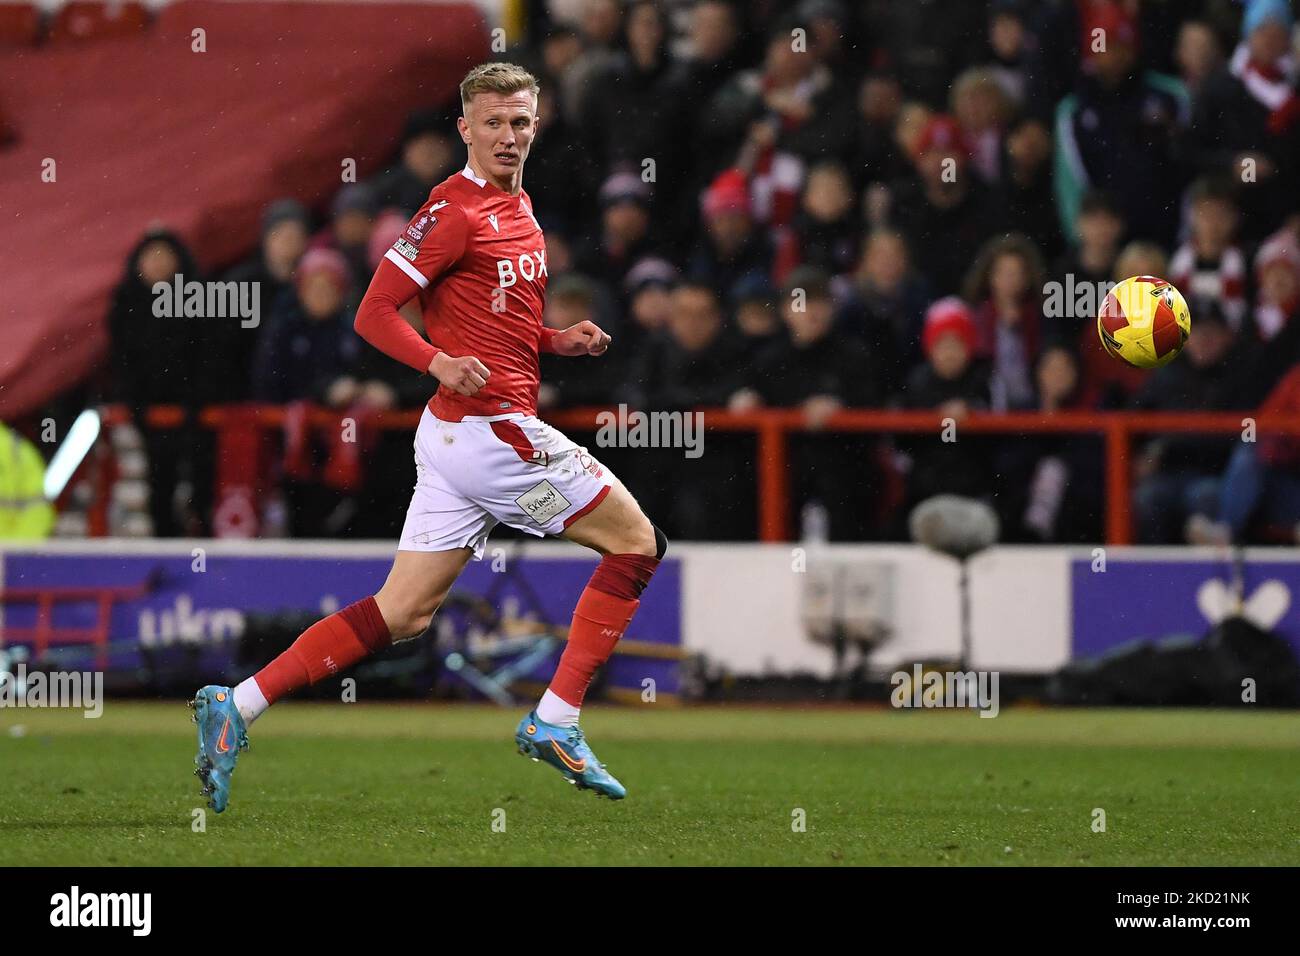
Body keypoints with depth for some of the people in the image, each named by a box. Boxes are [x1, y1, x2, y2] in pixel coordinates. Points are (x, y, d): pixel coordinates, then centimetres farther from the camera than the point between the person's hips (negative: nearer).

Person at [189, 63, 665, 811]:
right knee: (638, 545, -1)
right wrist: (438, 363, -27)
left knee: (402, 613, 6)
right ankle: (555, 722, -2)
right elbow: (374, 314, -12)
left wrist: (558, 341, 12)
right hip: (493, 431, -9)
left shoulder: (519, 208, 18)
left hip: (458, 438, 9)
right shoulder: (455, 210, -11)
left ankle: (236, 706, 2)